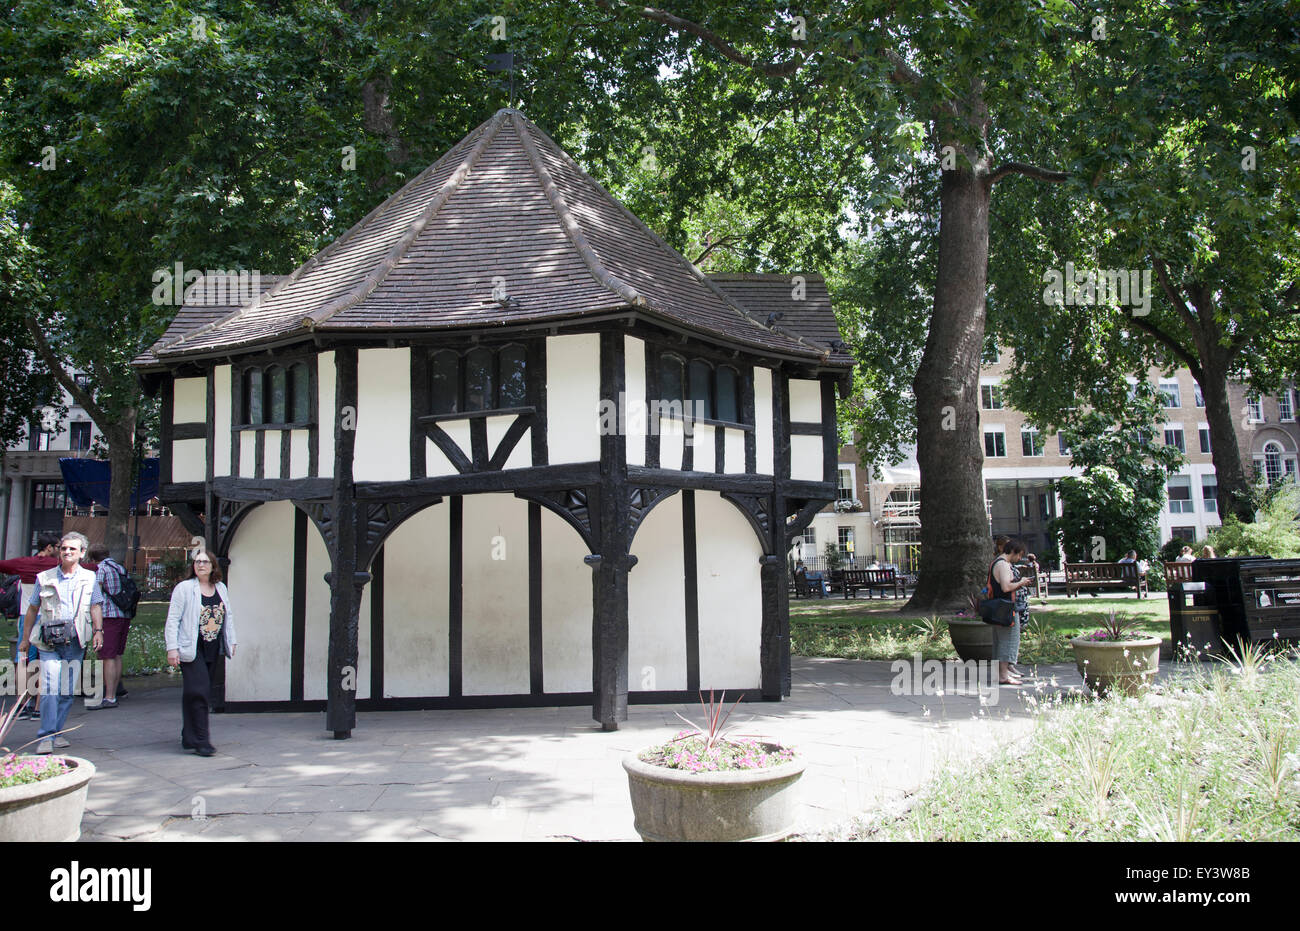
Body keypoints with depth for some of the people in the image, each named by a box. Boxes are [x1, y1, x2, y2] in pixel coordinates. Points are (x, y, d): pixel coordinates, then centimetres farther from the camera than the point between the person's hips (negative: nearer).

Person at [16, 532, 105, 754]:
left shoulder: (89, 578, 10)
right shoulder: (44, 578, 10)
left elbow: (96, 606, 7)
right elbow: (32, 609, 17)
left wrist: (98, 630, -8)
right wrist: (25, 638, 17)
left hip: (76, 642, 1)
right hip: (49, 641, -1)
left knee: (68, 691, 5)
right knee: (50, 689, -12)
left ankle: (57, 732, 17)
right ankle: (46, 737, -10)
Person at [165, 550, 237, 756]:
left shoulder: (221, 588, 11)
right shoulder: (184, 588, -3)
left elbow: (228, 615, 19)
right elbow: (173, 619, -5)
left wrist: (231, 641, 14)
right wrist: (172, 648, -12)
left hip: (213, 650, 5)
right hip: (192, 649, -5)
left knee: (204, 693, 9)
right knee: (198, 691, -12)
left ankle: (190, 737, 21)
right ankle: (201, 741, -8)